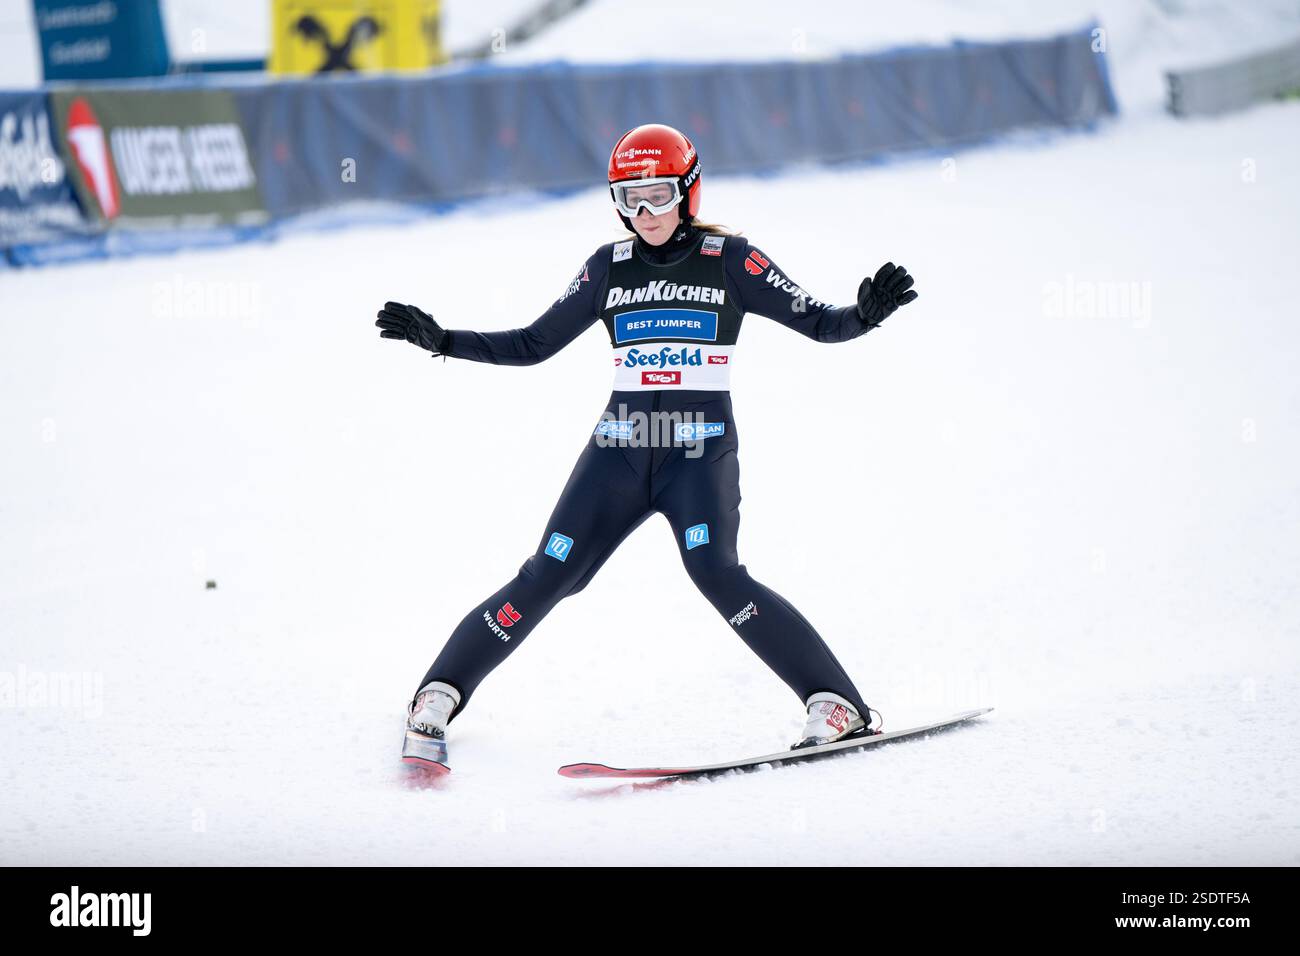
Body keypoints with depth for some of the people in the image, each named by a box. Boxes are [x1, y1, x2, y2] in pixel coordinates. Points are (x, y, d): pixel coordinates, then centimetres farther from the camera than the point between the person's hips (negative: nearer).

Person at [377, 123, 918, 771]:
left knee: (716, 572, -26)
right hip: (620, 449, 3)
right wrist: (442, 340, 8)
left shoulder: (730, 261, 0)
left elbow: (816, 322, -3)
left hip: (700, 452, -3)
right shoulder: (609, 267, 9)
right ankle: (438, 696, 8)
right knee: (546, 579, -5)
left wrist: (865, 314, -24)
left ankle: (837, 704, -23)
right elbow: (534, 345, 16)